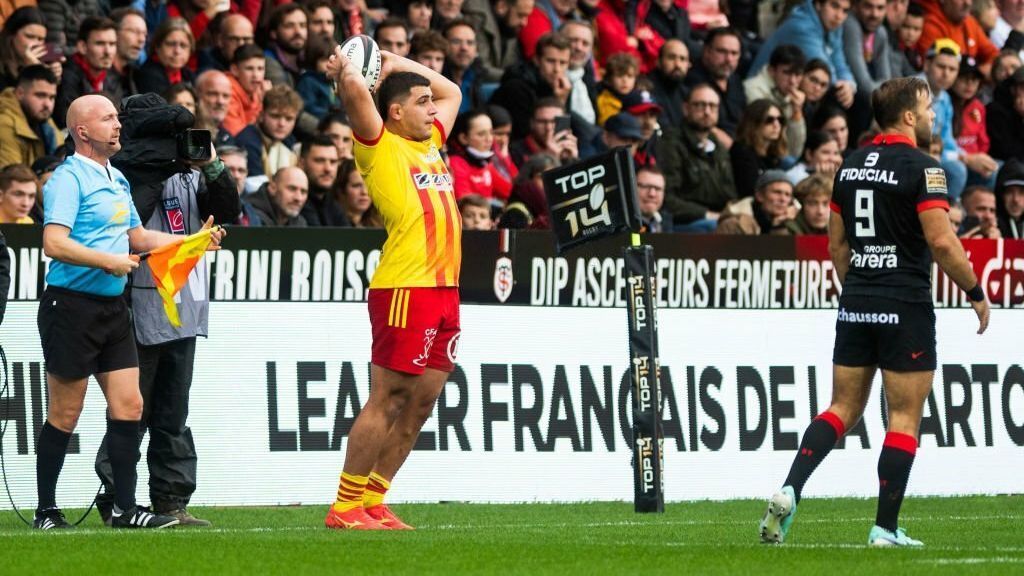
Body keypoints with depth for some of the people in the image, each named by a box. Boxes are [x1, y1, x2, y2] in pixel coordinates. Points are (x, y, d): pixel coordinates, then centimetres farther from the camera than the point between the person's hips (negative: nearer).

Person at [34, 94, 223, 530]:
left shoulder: (117, 179, 16)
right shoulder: (69, 178, -12)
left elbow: (137, 236, 27)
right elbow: (54, 243, -22)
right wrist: (109, 261, -20)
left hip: (112, 308, 8)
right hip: (72, 307, -8)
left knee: (128, 405, 3)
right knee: (65, 414, -3)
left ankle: (125, 508, 7)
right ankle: (46, 511, 6)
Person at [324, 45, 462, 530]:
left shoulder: (430, 143, 21)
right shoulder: (380, 147, -1)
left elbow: (451, 92, 35)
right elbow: (355, 91, -15)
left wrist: (397, 64, 27)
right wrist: (345, 70, 6)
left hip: (444, 289, 8)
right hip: (404, 288, -8)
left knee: (422, 401, 7)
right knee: (387, 399, -7)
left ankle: (372, 501, 13)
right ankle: (345, 507, -3)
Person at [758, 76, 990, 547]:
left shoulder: (851, 166, 11)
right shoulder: (921, 168, -11)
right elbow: (942, 242, -17)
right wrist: (976, 293, -5)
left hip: (856, 307, 6)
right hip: (905, 307, -6)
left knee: (843, 409, 11)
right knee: (905, 417, 1)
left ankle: (789, 491, -8)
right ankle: (885, 529, 0)